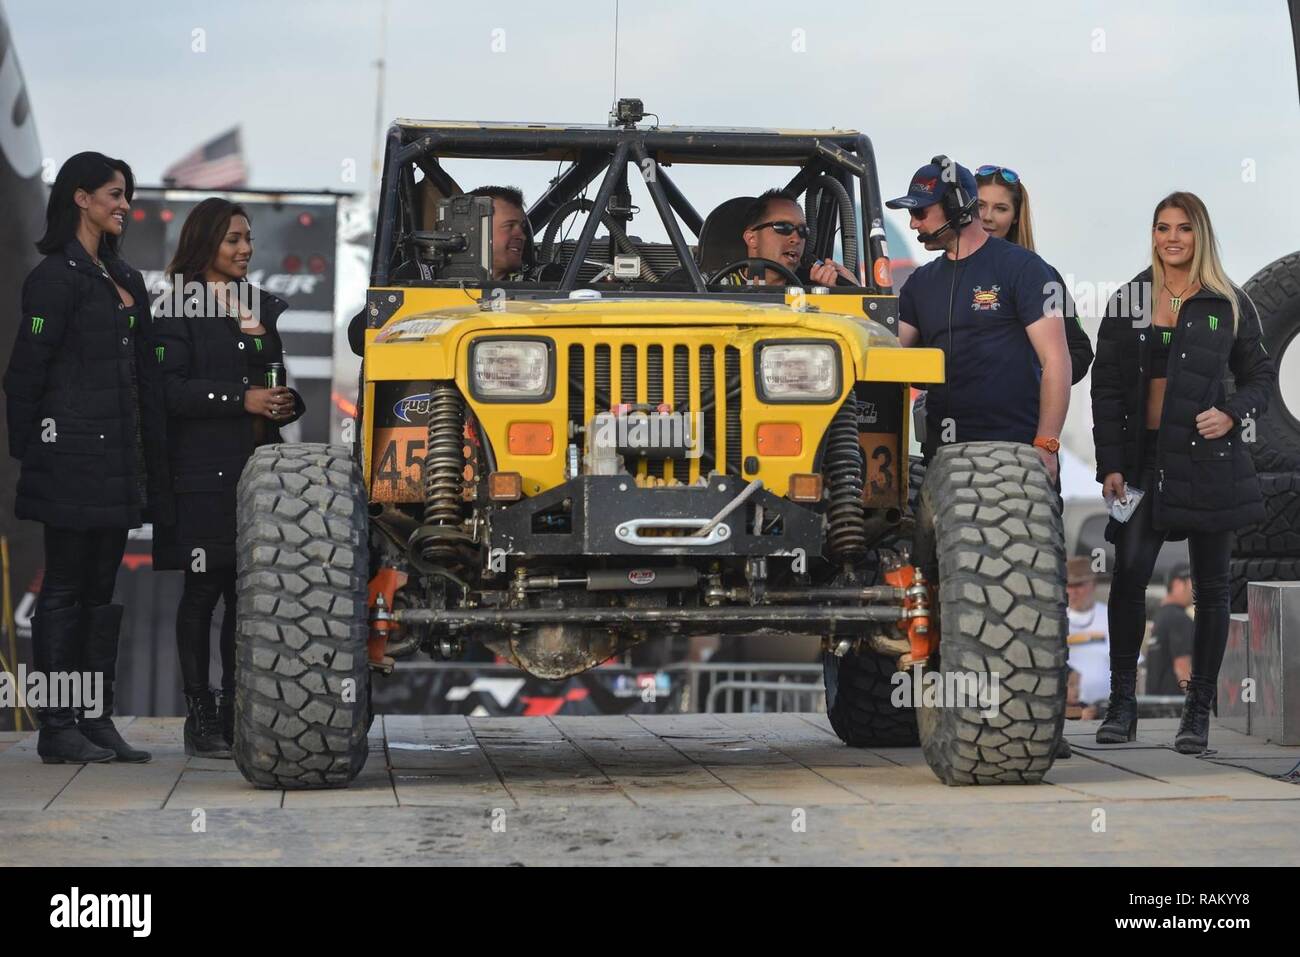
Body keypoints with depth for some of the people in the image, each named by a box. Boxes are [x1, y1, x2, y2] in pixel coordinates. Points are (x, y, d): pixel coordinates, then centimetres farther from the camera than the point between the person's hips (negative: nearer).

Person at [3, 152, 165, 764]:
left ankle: (98, 720, 14)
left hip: (117, 461, 8)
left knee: (101, 589, 9)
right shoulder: (56, 276, -8)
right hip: (74, 457, -8)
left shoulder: (122, 279, 18)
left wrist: (148, 459, 14)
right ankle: (57, 729, 1)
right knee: (65, 588, -3)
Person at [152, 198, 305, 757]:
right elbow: (169, 389, -12)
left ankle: (236, 712, 12)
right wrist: (242, 399, -17)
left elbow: (292, 380, 23)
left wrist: (288, 405, 0)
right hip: (202, 473, -5)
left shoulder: (267, 308, 16)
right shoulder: (179, 309, -2)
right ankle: (200, 717, 3)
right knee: (203, 590, -2)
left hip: (258, 468, 5)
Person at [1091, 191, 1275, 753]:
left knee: (1209, 585, 3)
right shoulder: (1128, 301, 8)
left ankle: (1198, 710, 11)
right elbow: (1106, 386, 7)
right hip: (1144, 457, 1)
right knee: (1129, 575, -8)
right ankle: (1122, 703, 1)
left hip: (1207, 458, -1)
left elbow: (1260, 375, 12)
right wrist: (1109, 464, -1)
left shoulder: (1229, 305, 4)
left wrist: (1232, 413, -9)